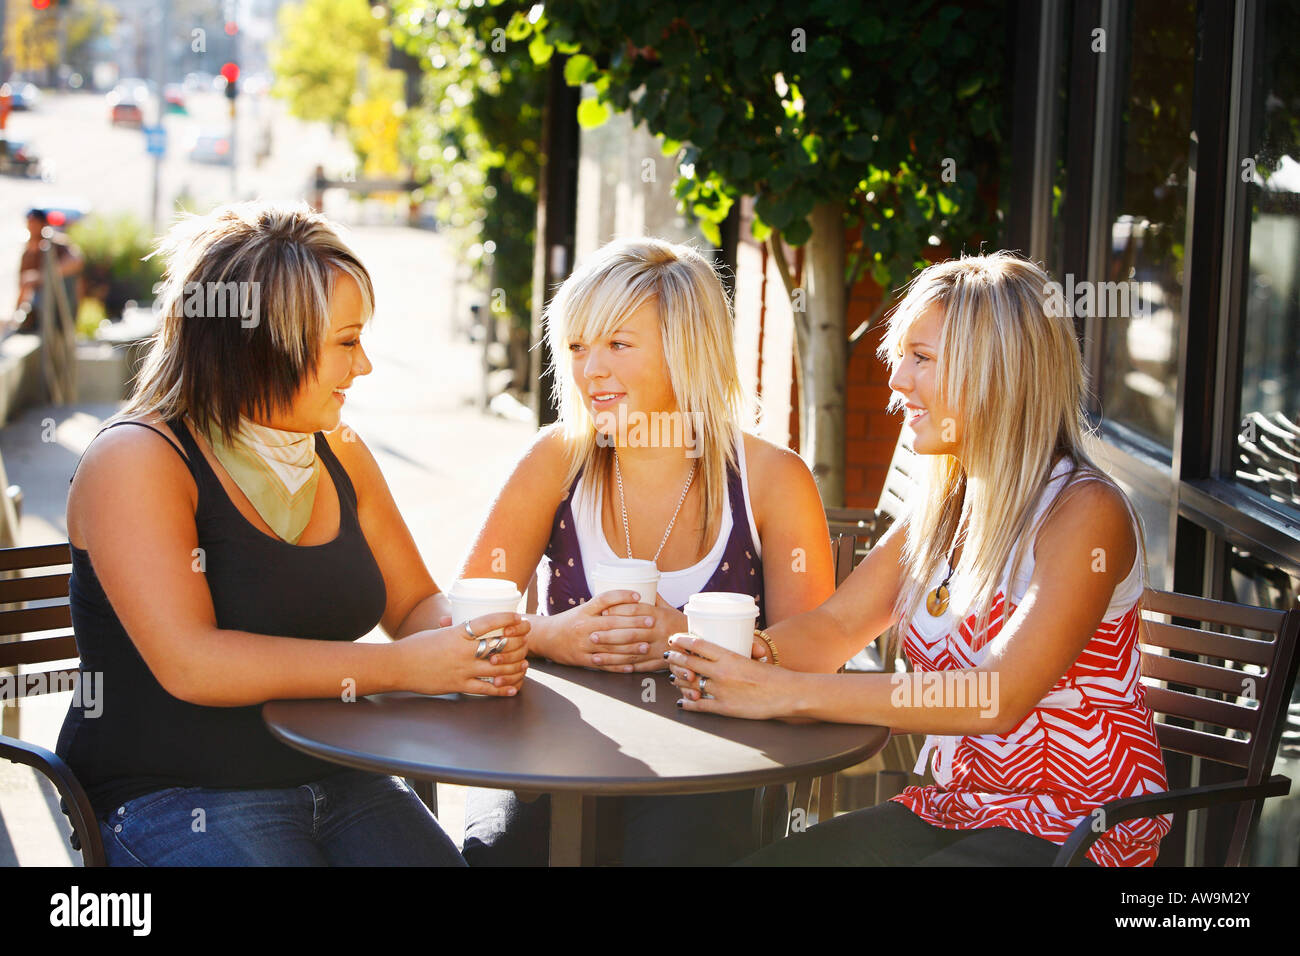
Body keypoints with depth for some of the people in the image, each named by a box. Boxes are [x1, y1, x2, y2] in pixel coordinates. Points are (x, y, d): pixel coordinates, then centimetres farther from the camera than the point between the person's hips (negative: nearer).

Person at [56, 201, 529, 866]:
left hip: (338, 781, 6)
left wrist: (474, 642, -8)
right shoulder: (135, 462, -11)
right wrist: (401, 667, -21)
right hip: (170, 799, -6)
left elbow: (416, 603, 17)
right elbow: (191, 664, -22)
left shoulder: (338, 451, 11)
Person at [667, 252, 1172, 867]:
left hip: (1075, 829, -7)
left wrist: (782, 693, -28)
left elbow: (996, 697, -26)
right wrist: (739, 661, -15)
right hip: (955, 809, 7)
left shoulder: (1084, 513, -16)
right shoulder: (942, 504, 9)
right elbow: (835, 626, 8)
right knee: (761, 861, -10)